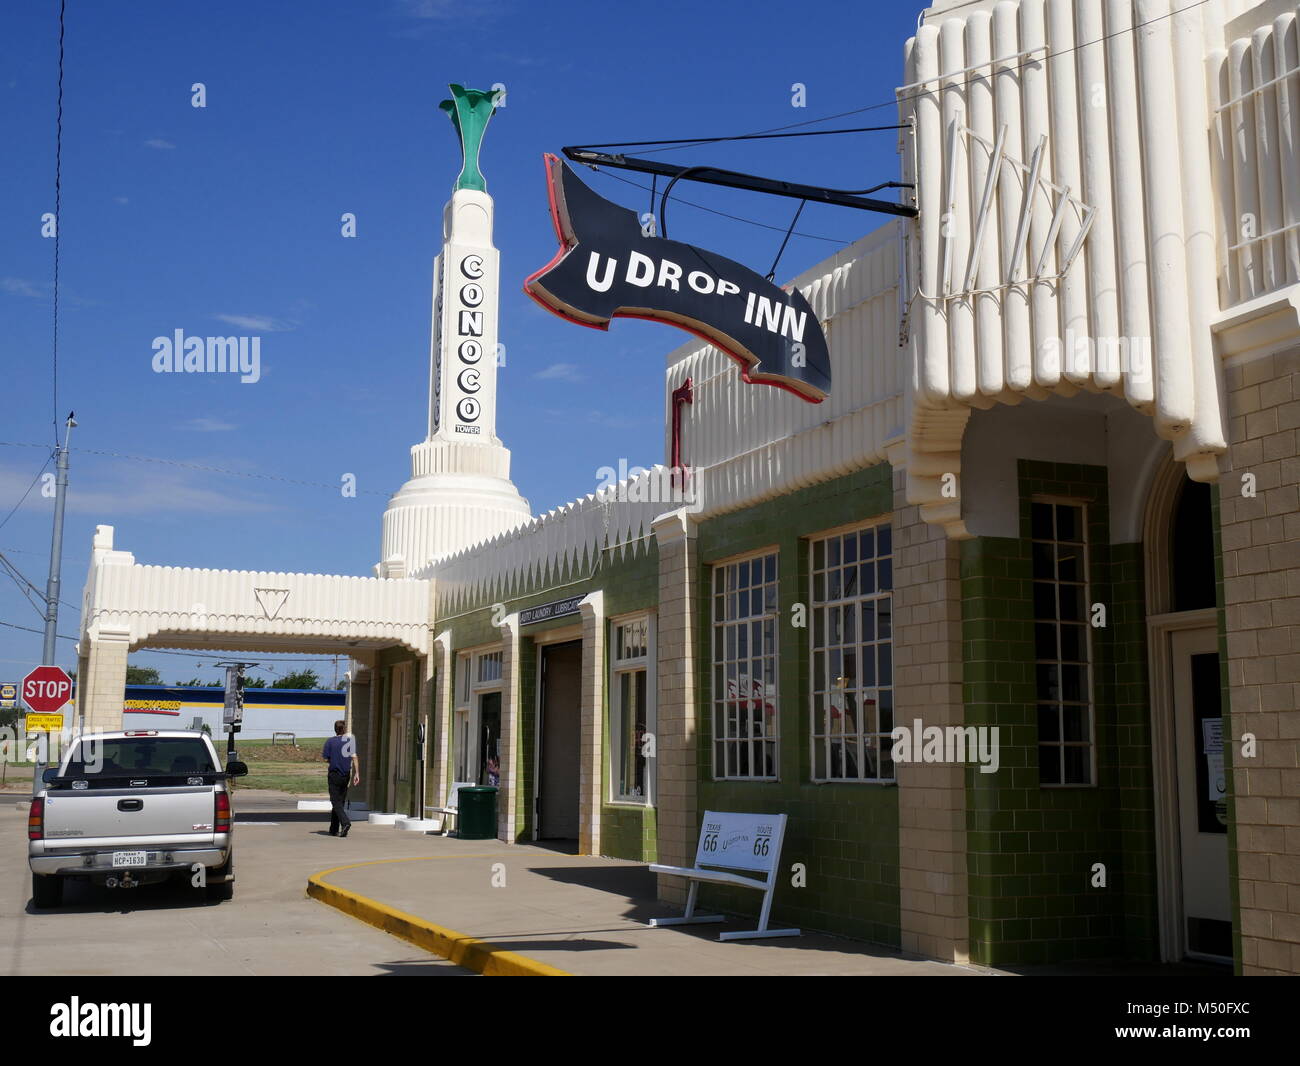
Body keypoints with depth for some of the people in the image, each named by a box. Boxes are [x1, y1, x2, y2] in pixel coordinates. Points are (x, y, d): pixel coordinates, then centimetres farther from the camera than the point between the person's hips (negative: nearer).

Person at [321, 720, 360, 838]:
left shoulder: (330, 741, -5)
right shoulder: (350, 740, 2)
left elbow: (325, 759, -5)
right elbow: (354, 757, -6)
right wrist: (357, 774, -7)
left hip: (334, 774, -3)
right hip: (346, 775, 3)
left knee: (336, 802, -4)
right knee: (341, 802, 12)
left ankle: (345, 822, -26)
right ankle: (334, 829, 17)